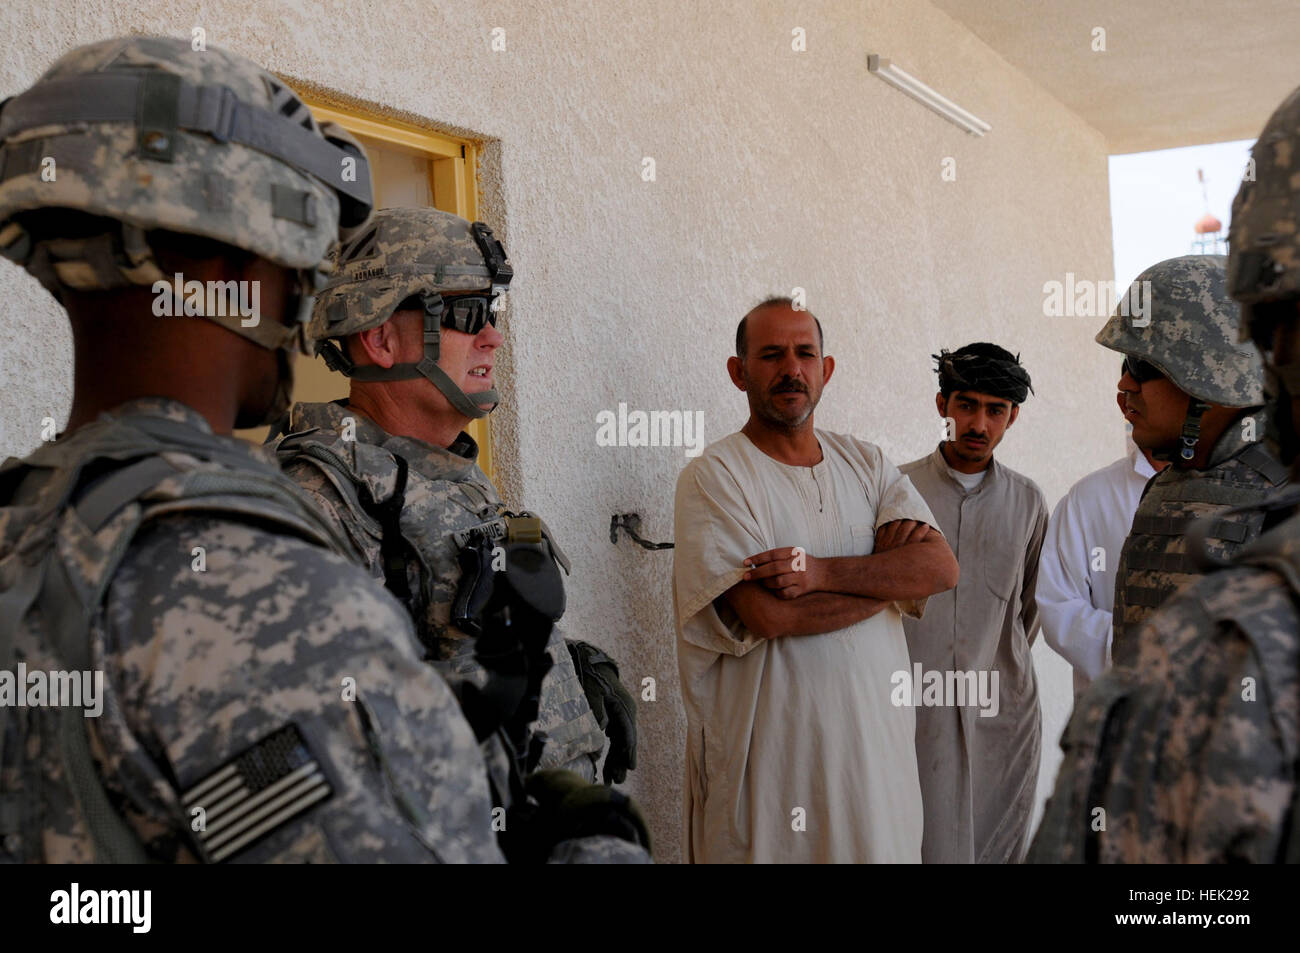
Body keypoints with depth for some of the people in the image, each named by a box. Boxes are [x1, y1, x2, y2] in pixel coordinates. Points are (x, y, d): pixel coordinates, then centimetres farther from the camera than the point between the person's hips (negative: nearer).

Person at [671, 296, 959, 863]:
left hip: (877, 733, 5)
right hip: (773, 748, -4)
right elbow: (771, 613, -19)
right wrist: (886, 572, -7)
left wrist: (824, 571, -20)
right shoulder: (714, 476, -8)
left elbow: (941, 567, -5)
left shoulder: (865, 462, 9)